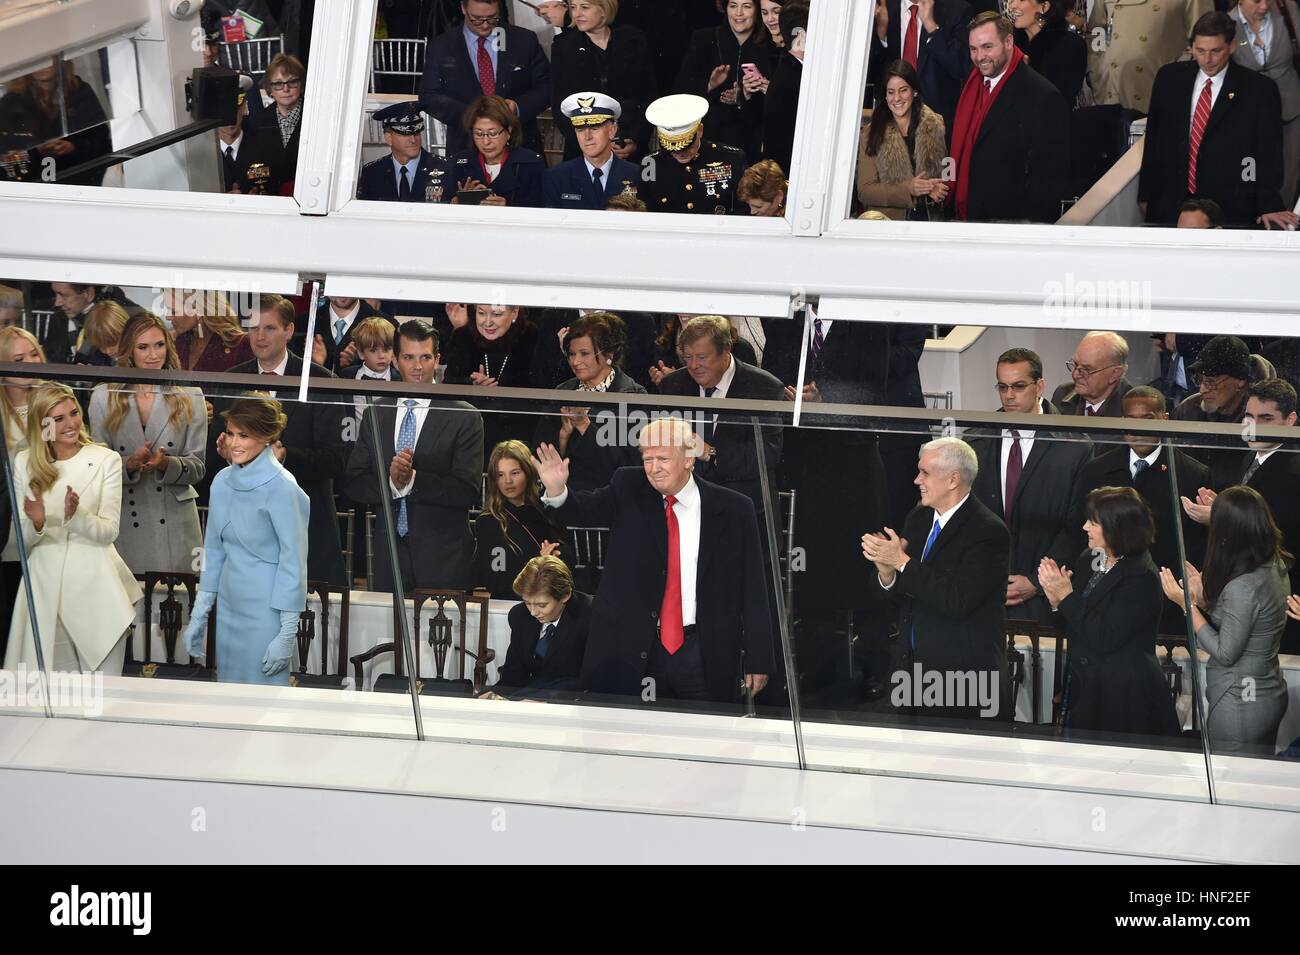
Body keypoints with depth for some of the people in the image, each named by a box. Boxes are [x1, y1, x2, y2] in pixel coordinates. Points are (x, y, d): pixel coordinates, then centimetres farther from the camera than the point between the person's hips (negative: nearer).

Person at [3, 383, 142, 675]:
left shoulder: (106, 460, 0)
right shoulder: (25, 463, 6)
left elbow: (109, 531, -4)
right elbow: (22, 541, 7)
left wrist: (76, 515, -23)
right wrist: (36, 523, -16)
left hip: (94, 584, -1)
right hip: (45, 586, 1)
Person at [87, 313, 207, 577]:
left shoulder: (189, 397, 7)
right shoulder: (103, 397, 6)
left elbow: (198, 466, 4)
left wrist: (166, 464, -16)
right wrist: (129, 464, -15)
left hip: (175, 523, 0)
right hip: (122, 522, 0)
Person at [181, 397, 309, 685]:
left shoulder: (281, 488, -15)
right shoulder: (223, 481, 6)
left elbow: (294, 561, -14)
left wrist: (287, 634, -14)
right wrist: (199, 615, 13)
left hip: (266, 614, -7)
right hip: (229, 606, 7)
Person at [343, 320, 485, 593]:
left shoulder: (465, 418, -1)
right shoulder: (375, 414, 11)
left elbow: (468, 491, -10)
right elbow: (353, 485, 6)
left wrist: (413, 479, -20)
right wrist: (390, 483, -15)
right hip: (388, 554, 3)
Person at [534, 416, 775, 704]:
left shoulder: (732, 510, -1)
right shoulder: (628, 491, 4)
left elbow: (752, 588, 1)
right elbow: (585, 510, -9)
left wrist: (758, 661, -1)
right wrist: (557, 490, -33)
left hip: (703, 656, -1)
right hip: (630, 649, 1)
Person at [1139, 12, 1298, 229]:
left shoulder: (1259, 89, -4)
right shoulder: (1169, 78, 6)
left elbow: (1269, 152, -7)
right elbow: (1153, 139, 12)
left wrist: (1270, 207, -17)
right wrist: (1146, 195, 10)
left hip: (1229, 210, -3)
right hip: (1170, 202, 3)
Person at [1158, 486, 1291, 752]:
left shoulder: (1243, 587, -26)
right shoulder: (1274, 567, 2)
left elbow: (1225, 653, -19)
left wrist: (1187, 603, -15)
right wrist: (1203, 597, 2)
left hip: (1239, 707, -9)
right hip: (1270, 694, 9)